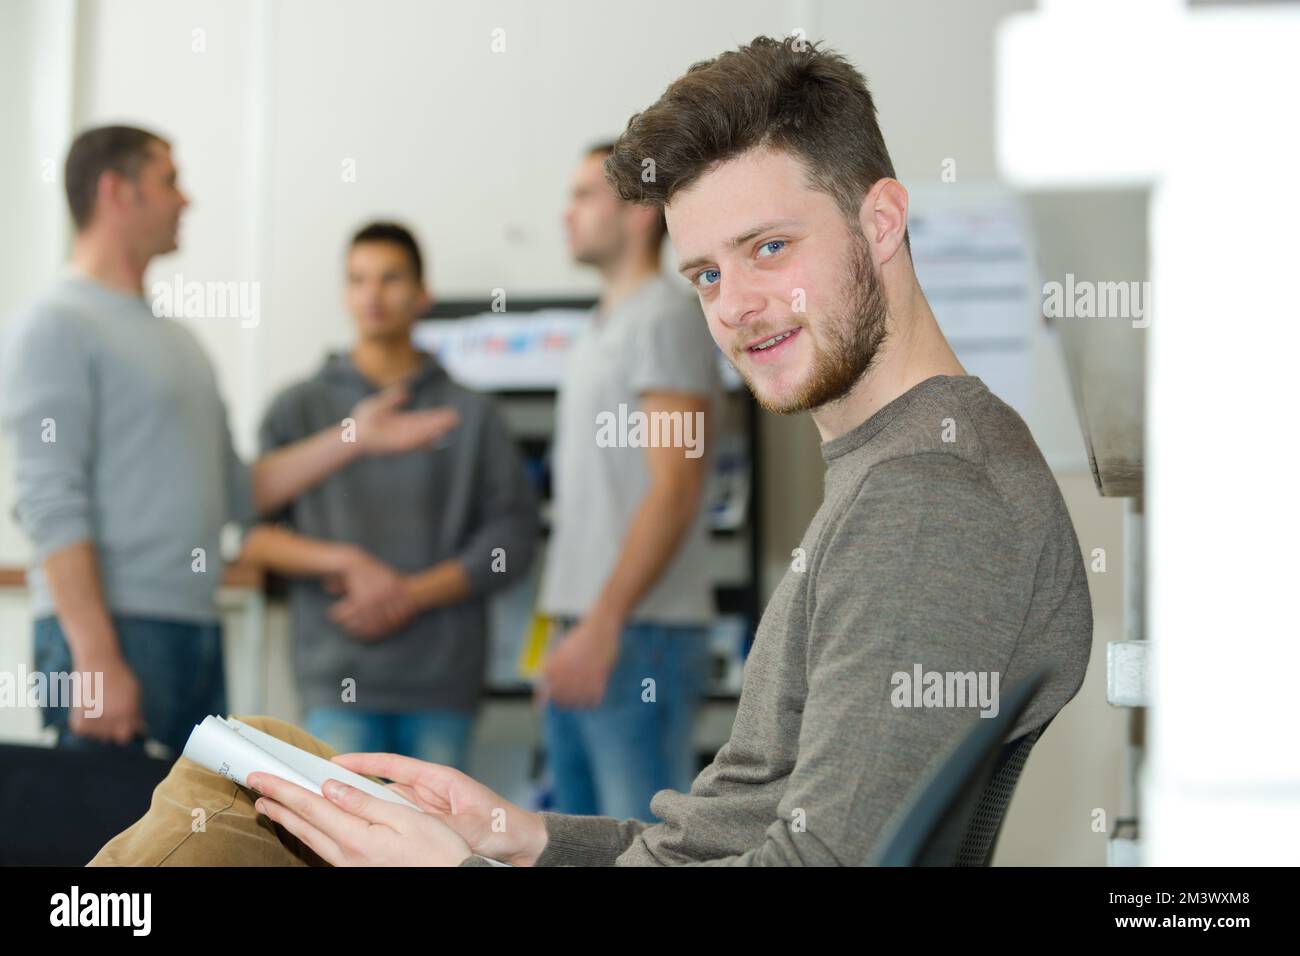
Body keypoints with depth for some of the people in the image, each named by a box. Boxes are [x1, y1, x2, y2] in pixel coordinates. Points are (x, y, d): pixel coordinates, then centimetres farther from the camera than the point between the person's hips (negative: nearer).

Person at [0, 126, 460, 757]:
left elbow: (234, 491, 18)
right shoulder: (56, 327, -6)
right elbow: (52, 509, -14)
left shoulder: (174, 337, 19)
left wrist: (352, 440, 11)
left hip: (196, 634, 8)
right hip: (110, 631, -8)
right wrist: (98, 659, -21)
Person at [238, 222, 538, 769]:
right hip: (338, 677, 0)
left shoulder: (471, 415, 10)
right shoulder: (299, 408, 11)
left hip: (443, 681, 1)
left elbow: (513, 536, 2)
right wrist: (346, 562, -11)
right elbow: (253, 533, 4)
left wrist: (413, 593, -9)